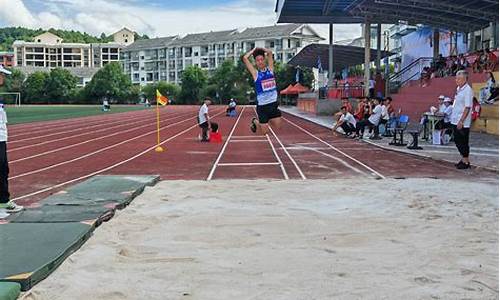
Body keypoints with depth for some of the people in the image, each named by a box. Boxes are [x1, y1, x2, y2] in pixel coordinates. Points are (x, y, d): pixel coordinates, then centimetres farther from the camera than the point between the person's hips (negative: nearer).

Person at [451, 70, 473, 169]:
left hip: (463, 123, -9)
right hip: (456, 120, 9)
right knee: (457, 140, 16)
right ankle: (463, 159, 30)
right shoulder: (458, 89, 11)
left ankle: (466, 162, 11)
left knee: (463, 142, 0)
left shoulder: (468, 90, -17)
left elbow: (467, 107, -21)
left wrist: (461, 121, -23)